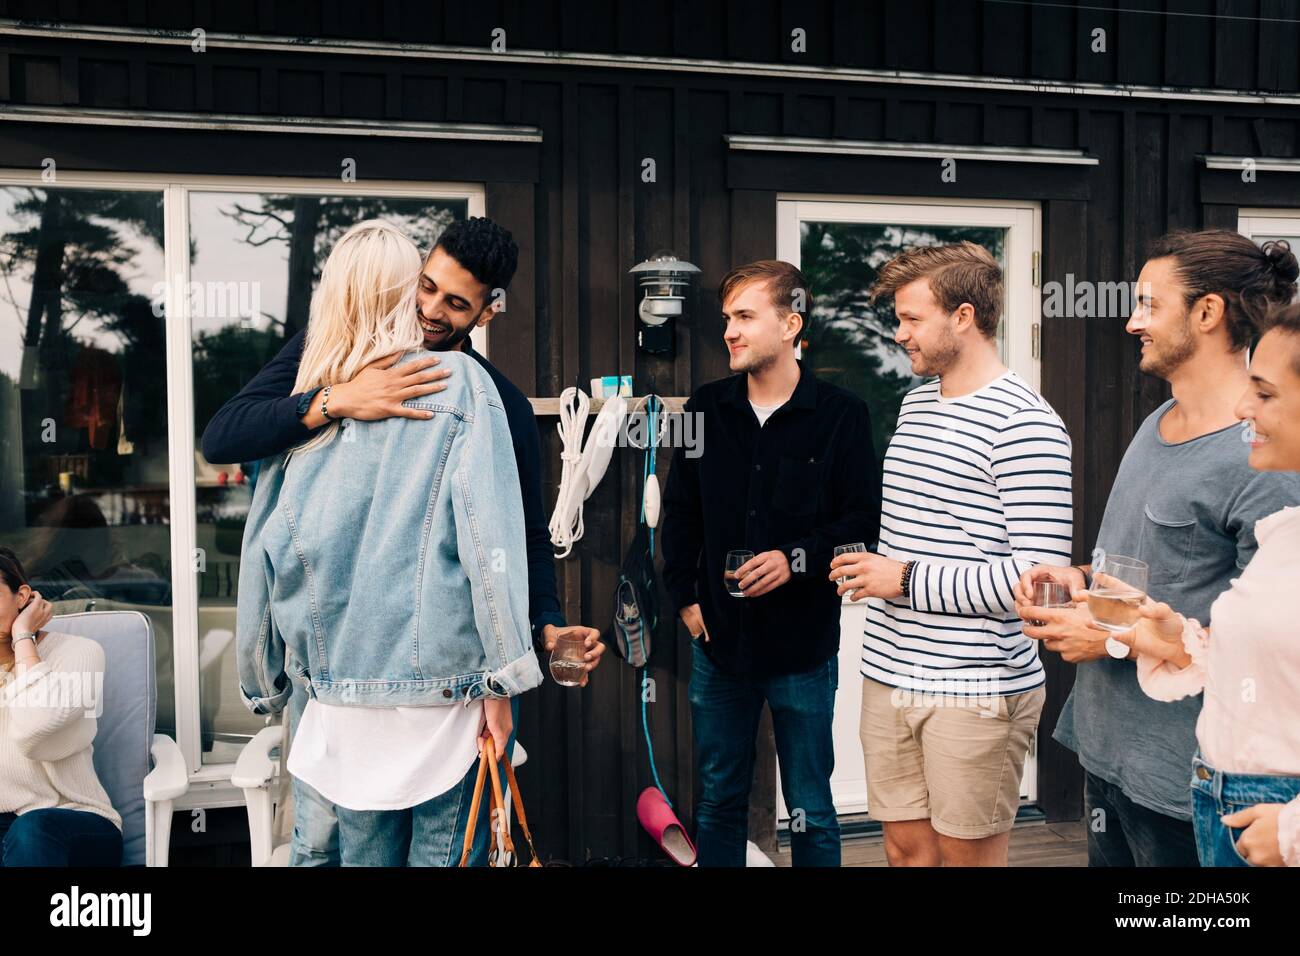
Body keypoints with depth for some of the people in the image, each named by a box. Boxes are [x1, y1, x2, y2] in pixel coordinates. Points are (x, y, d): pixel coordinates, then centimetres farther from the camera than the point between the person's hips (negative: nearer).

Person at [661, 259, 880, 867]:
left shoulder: (841, 414, -6)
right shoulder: (707, 408, 4)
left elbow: (864, 520, -6)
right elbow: (679, 513, 10)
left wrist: (797, 559, -19)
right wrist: (684, 596, 4)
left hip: (803, 648, -3)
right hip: (719, 640, 3)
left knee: (811, 813, 10)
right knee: (718, 802, 15)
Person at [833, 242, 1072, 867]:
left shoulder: (1024, 425, -15)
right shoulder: (915, 403, 13)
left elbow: (1041, 575, -21)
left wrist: (906, 581, -17)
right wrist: (873, 566, 9)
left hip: (975, 691, -7)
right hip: (889, 676, 7)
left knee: (969, 856, 9)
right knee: (905, 848, 16)